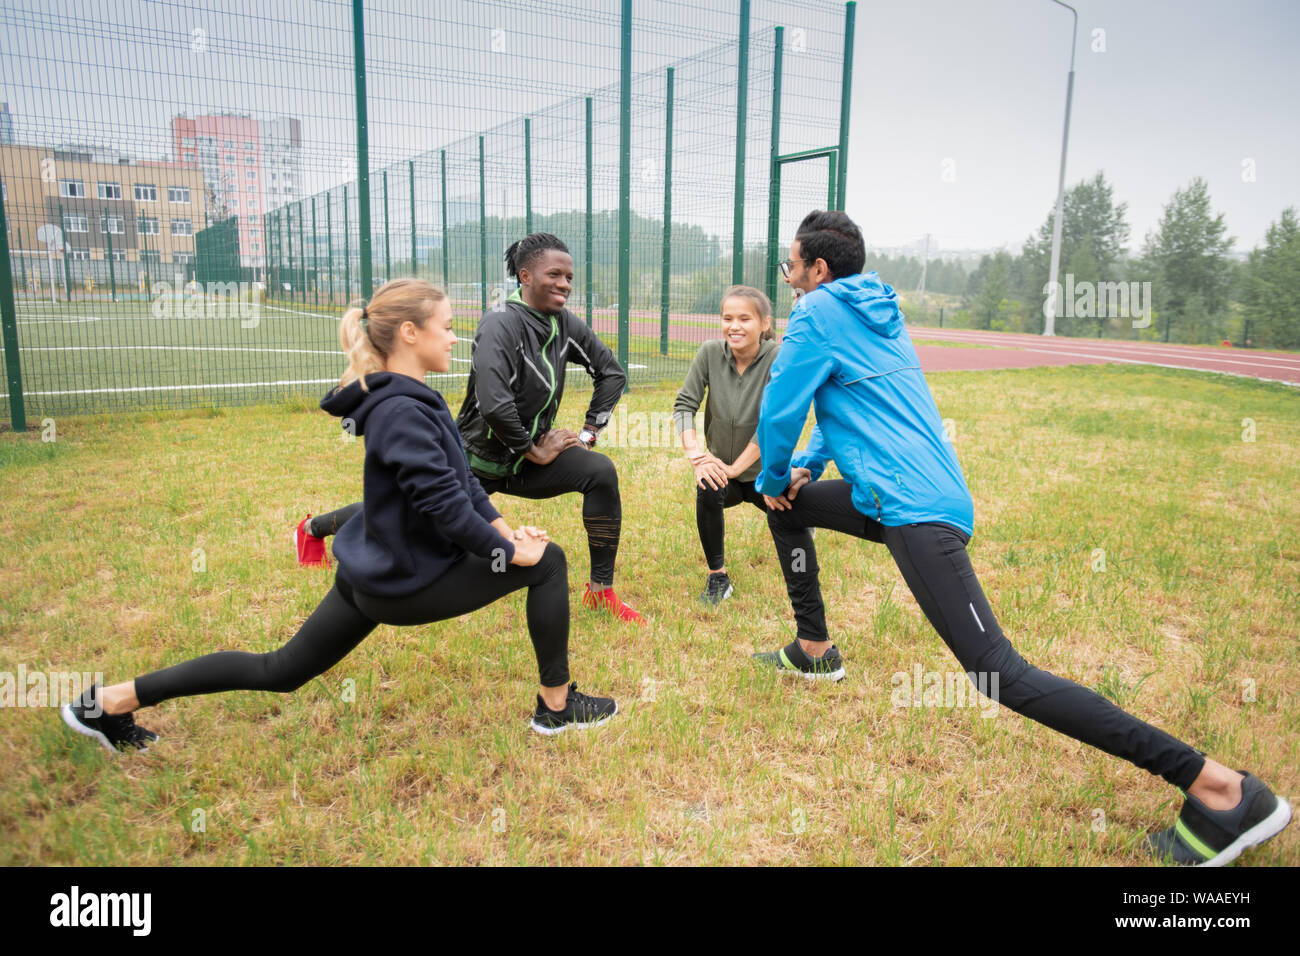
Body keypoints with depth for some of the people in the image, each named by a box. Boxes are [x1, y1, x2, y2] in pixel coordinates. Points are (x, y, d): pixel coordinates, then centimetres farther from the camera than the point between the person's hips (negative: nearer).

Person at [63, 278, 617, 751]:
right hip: (405, 581, -9)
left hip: (373, 568, 10)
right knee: (548, 562, -3)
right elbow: (443, 504, -27)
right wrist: (509, 550, -15)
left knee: (281, 671, 19)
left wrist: (502, 527, 4)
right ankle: (557, 707, 10)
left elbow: (459, 480, 12)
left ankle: (110, 702, 22)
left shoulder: (407, 399, 7)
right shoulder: (402, 412, -25)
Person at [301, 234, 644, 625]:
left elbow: (613, 373, 10)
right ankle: (313, 528, 43)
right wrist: (532, 450, -23)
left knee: (602, 473, -17)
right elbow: (493, 404, -36)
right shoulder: (501, 324, -25)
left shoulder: (567, 325, -5)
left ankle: (601, 592, -5)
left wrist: (590, 432, 3)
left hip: (525, 460, 5)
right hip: (476, 461, -5)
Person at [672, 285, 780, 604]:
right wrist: (694, 452, -25)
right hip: (721, 467, 0)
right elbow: (684, 404, -10)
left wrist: (736, 467, -25)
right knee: (707, 492, -31)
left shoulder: (778, 359, -19)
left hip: (764, 470, 1)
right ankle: (717, 578, -10)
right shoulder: (710, 353, -11)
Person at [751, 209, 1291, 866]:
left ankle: (1217, 786, -14)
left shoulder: (817, 313, -6)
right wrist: (805, 466, 24)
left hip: (913, 512, -10)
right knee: (789, 504, 24)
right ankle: (814, 651, 31)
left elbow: (779, 411, -5)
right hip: (917, 496, 10)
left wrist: (773, 479, 13)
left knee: (999, 675, -16)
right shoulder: (877, 312, 20)